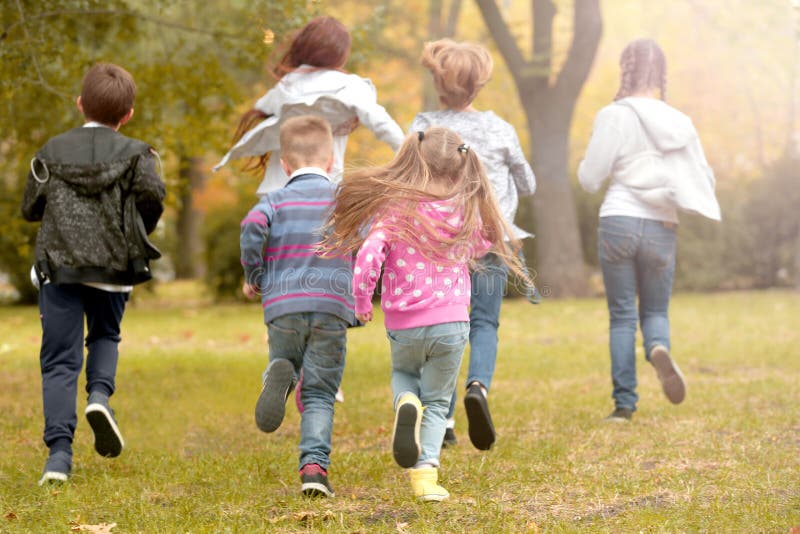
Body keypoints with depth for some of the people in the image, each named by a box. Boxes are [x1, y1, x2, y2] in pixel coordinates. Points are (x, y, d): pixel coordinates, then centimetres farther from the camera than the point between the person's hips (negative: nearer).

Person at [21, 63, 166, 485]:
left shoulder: (52, 151, 9)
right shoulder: (134, 152, 3)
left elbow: (30, 208, 8)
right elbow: (152, 192, -13)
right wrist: (140, 231, 6)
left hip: (59, 266, 0)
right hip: (113, 268, 0)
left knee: (59, 360, 1)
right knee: (105, 336, 25)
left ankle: (59, 451, -11)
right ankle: (100, 394, -5)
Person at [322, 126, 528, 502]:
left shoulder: (393, 210, -8)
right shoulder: (466, 212, 0)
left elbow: (368, 257, -17)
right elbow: (484, 244, 20)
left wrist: (362, 302, -2)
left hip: (403, 325, 0)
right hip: (451, 323, 0)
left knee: (403, 374, 30)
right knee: (437, 401, 14)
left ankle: (406, 403, -4)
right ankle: (426, 471, -4)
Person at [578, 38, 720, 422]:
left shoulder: (614, 116, -6)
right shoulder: (679, 123, 5)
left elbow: (590, 179, -5)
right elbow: (704, 181, 6)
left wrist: (587, 164, 16)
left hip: (618, 221, -2)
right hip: (661, 229, 2)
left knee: (621, 315, 7)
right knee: (655, 311, 16)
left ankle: (624, 402, 2)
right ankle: (659, 349, -18)